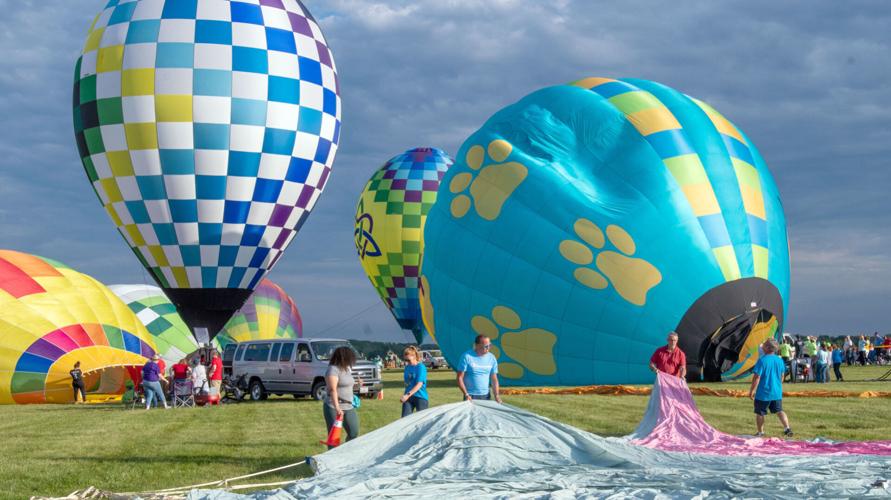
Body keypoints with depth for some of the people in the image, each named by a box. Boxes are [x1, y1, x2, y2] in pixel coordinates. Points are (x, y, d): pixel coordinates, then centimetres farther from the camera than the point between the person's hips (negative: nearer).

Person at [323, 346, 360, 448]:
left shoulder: (346, 369, 14)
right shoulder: (333, 370, -14)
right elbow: (332, 390, -23)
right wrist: (337, 408, -31)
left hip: (349, 407, 9)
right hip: (334, 408, -9)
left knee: (354, 433, 8)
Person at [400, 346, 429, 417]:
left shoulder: (421, 367, -11)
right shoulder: (407, 367, 10)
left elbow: (419, 384, -20)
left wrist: (408, 394, -28)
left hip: (420, 397, -6)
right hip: (408, 397, 6)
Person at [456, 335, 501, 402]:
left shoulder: (491, 358, 3)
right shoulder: (466, 357, -10)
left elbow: (494, 379, 7)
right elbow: (460, 378, -9)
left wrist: (497, 395, -5)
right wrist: (466, 395, -16)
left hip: (486, 396, 4)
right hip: (471, 397, -4)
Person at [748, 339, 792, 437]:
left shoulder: (762, 360, -18)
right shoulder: (779, 360, 1)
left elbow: (757, 377, -17)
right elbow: (781, 376, 12)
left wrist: (751, 391, -9)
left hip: (763, 393, -5)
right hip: (777, 392, 5)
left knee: (759, 413, 10)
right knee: (779, 411, 14)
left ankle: (760, 432, 18)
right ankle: (787, 428, -2)